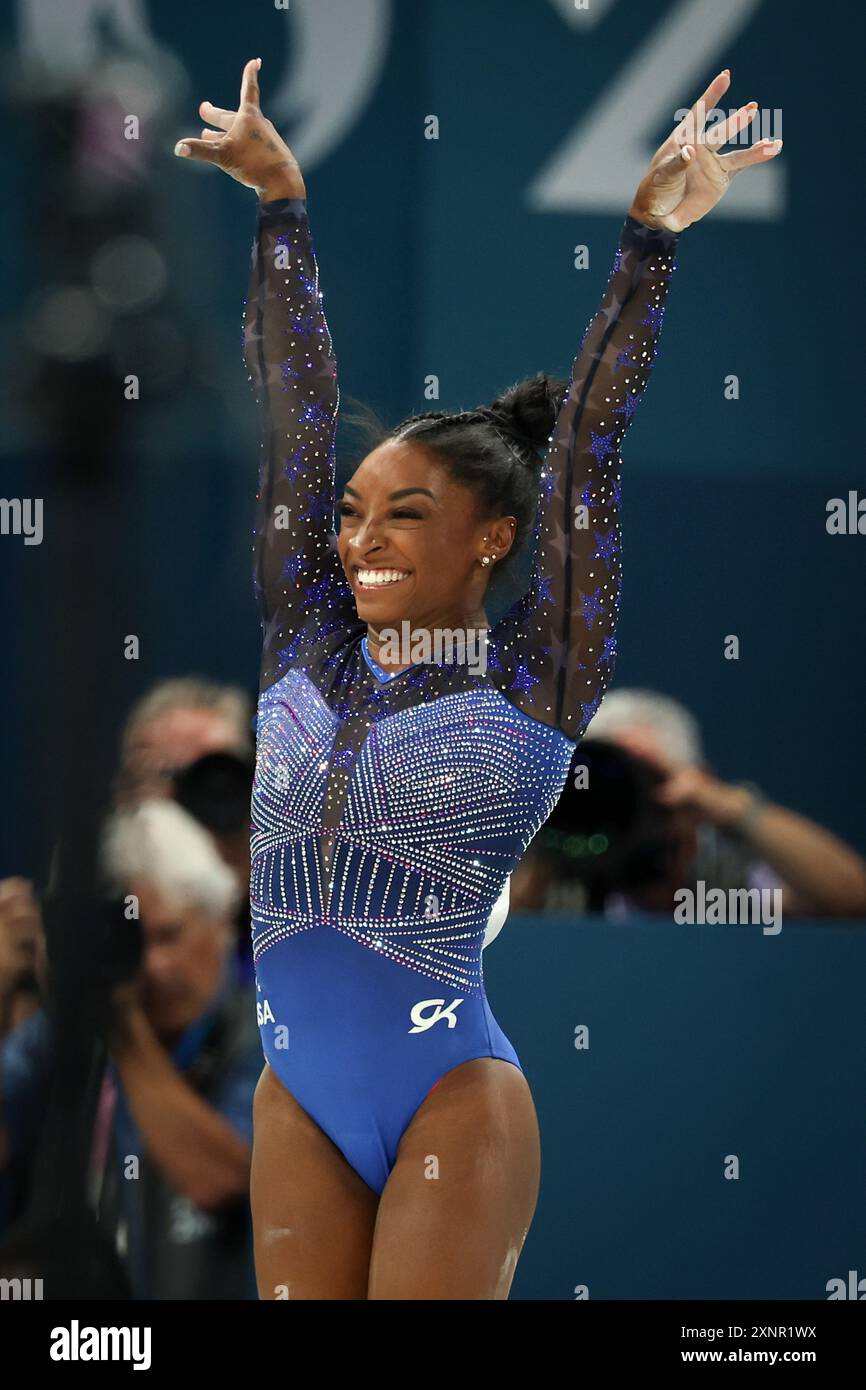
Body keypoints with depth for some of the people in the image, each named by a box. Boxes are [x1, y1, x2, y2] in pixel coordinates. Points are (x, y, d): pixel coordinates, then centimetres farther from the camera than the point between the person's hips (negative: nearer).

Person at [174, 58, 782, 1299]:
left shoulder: (534, 681, -2)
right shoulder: (310, 649, 9)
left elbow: (587, 443, -6)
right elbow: (297, 417, 10)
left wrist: (651, 238, -9)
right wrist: (280, 204, 11)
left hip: (452, 1099, -5)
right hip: (298, 1101, 5)